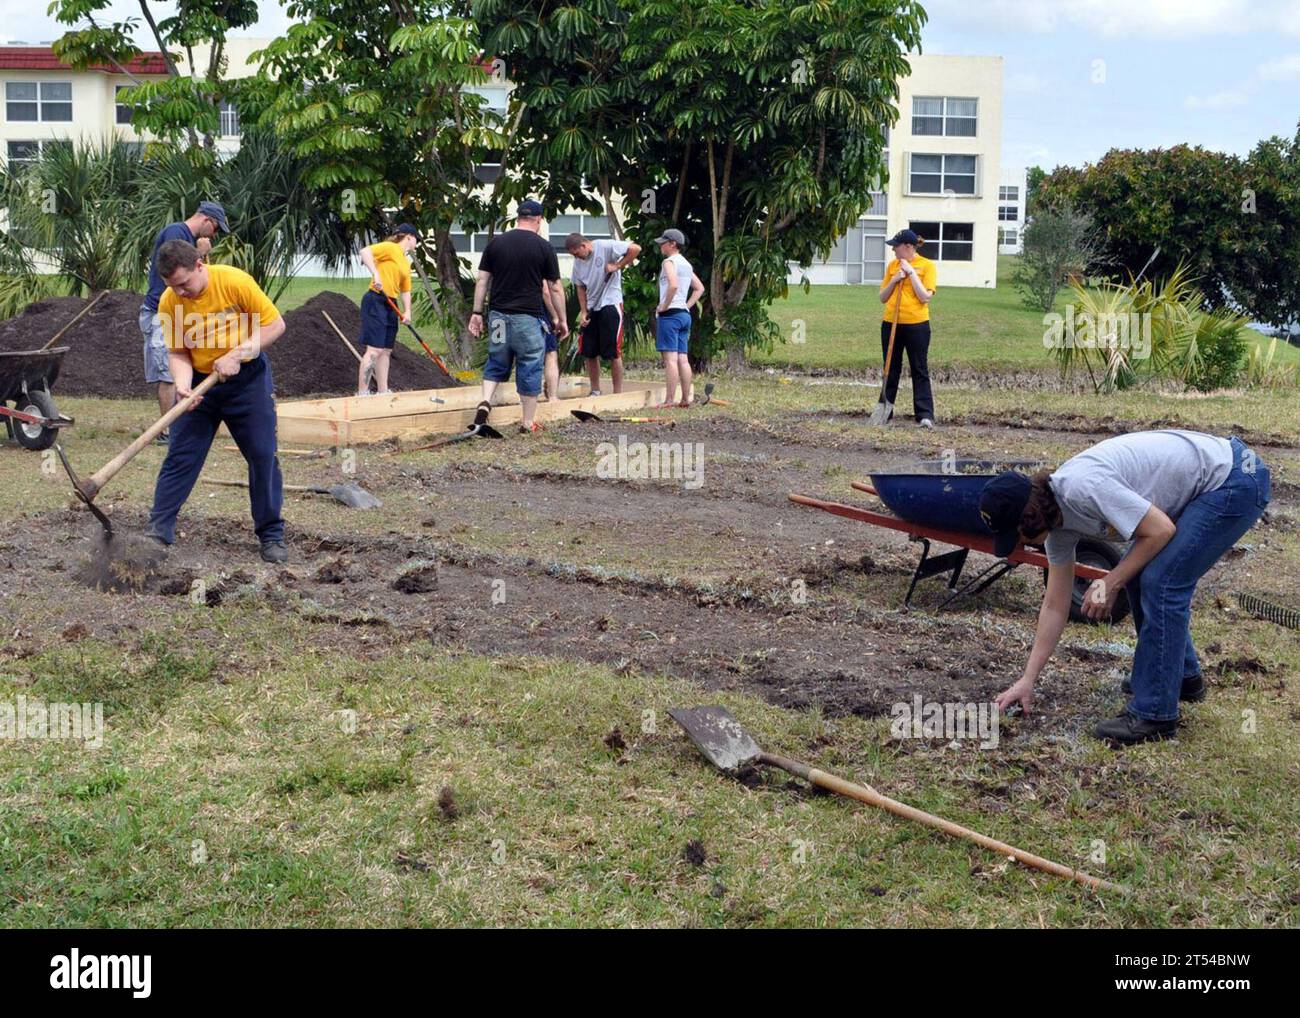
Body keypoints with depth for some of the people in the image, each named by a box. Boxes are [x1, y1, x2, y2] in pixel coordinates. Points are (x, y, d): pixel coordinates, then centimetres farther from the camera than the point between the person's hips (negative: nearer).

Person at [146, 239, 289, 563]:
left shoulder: (235, 281, -21)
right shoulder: (169, 302, -13)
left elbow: (275, 324, -14)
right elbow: (178, 353, -7)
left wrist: (236, 355, -23)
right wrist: (182, 385, -27)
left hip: (247, 378, -2)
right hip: (199, 380, 2)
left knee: (263, 456, 0)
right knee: (180, 457, -1)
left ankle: (272, 536, 10)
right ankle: (158, 531, 4)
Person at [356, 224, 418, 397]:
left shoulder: (406, 262, 20)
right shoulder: (390, 248, -6)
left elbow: (405, 290, 21)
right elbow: (365, 251, -19)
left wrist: (407, 312, 7)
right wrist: (375, 274, -28)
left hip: (390, 305, 9)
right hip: (375, 301, -9)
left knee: (386, 350, 11)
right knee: (374, 349, -14)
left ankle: (383, 392, 16)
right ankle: (362, 393, -13)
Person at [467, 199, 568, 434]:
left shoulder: (495, 243, 5)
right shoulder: (544, 248, -3)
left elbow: (482, 281, 5)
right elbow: (555, 288, 1)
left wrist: (477, 313, 11)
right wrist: (562, 319, 10)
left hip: (498, 315, 3)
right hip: (529, 318, -3)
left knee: (496, 362, 19)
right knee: (529, 368, 6)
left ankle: (485, 401, -2)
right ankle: (528, 423, 11)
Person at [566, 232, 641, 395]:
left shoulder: (606, 247, -14)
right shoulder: (578, 262, 5)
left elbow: (635, 248, -16)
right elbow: (581, 288, 10)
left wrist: (617, 266, -15)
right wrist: (583, 312, 1)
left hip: (610, 304, -6)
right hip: (591, 308, 7)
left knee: (613, 353, -4)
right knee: (589, 352, 7)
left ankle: (618, 394, 3)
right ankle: (595, 391, 19)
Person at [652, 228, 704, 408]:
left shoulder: (669, 262, -9)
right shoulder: (686, 264, 18)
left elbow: (673, 285, -26)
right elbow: (700, 288, 25)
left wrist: (664, 305, -16)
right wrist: (688, 305, 17)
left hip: (670, 313, -9)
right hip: (684, 314, 9)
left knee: (670, 359, -11)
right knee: (682, 359, 8)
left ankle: (669, 401, -13)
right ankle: (686, 399, 8)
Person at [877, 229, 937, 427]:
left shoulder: (926, 266, -4)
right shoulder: (892, 266, 10)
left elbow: (925, 297, -13)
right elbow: (883, 298, 10)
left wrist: (911, 273, -13)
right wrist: (894, 280, -6)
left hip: (916, 325, -5)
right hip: (891, 324, 5)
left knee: (919, 371, -2)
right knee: (890, 370, 11)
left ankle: (925, 415, -4)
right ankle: (885, 411, 18)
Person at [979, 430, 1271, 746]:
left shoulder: (1081, 488, -27)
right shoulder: (1056, 521, 1)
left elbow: (1161, 530, -22)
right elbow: (1055, 606, 7)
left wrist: (1111, 583, -13)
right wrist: (1027, 680, 7)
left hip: (1236, 479, -9)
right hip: (1202, 484, 9)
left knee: (1160, 581, -14)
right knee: (1139, 572, 13)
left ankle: (1154, 714, -6)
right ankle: (1181, 675, 31)